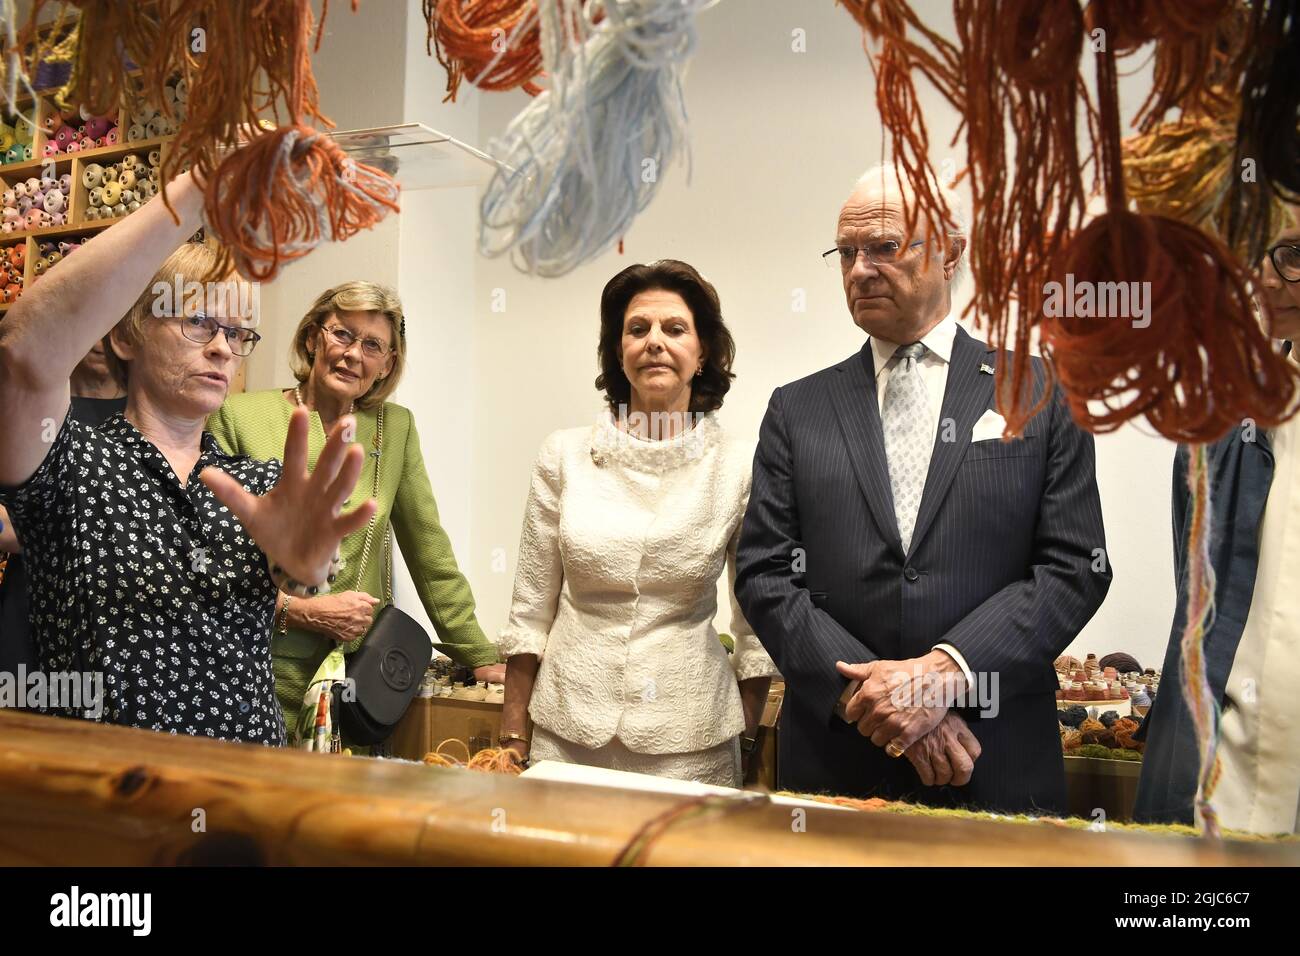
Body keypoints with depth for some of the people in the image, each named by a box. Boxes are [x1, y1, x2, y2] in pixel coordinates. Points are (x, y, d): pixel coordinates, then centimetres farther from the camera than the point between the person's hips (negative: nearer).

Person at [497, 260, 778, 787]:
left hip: (689, 744, -1)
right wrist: (513, 741, 4)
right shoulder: (564, 455, -1)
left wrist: (747, 746, 4)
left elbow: (757, 628, 4)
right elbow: (530, 609, 4)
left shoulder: (740, 469, -4)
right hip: (567, 730, 1)